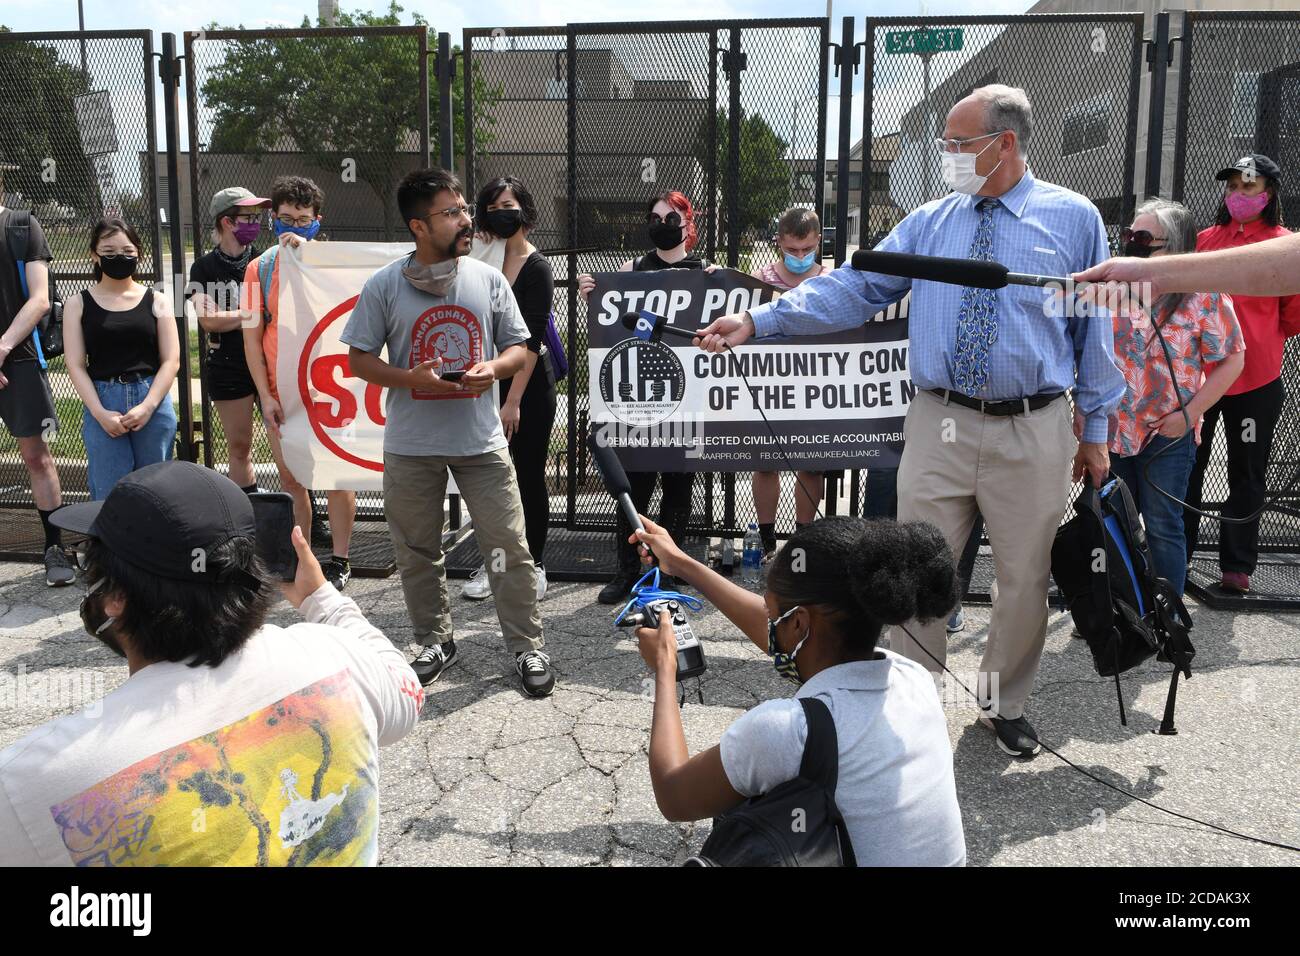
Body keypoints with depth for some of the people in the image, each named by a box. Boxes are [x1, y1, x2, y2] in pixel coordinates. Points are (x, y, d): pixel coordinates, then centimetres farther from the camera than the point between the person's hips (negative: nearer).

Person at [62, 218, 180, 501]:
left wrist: (147, 406, -11)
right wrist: (100, 413, -11)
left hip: (153, 402, 1)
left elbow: (171, 360, 1)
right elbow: (75, 365, 1)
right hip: (101, 405, 0)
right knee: (109, 494, -2)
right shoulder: (78, 304, 6)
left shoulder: (156, 300, 6)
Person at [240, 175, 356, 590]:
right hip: (280, 394, 2)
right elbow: (252, 337, 3)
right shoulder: (261, 268, 3)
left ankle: (339, 560, 16)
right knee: (290, 481, 10)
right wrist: (266, 395, -3)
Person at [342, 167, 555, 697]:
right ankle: (435, 643, 30)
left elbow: (519, 348, 9)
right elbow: (358, 359, 0)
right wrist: (412, 378, -17)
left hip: (481, 440, 1)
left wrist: (493, 368, -13)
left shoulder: (489, 279, 2)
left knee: (509, 547, 0)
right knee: (417, 551, 11)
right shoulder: (384, 285, -3)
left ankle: (527, 648, 14)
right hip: (411, 445, 0)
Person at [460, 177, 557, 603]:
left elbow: (531, 339, -14)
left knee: (530, 475, 3)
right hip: (489, 380, 5)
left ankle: (535, 565, 16)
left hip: (530, 382, -5)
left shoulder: (537, 267, -8)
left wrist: (514, 399, -18)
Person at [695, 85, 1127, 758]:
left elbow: (1096, 329, 6)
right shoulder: (929, 223, 7)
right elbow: (853, 288, 1)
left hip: (1033, 431, -1)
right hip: (939, 425, 1)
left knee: (1024, 577, 10)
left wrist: (1096, 430, 6)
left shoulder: (1073, 218, 3)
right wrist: (758, 321, -11)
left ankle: (1006, 704, 32)